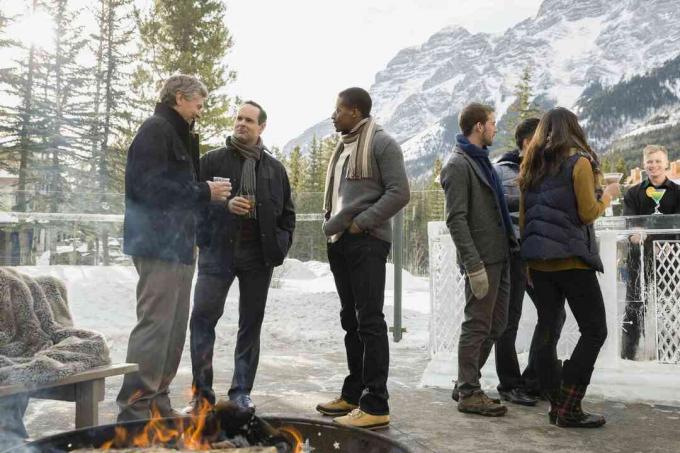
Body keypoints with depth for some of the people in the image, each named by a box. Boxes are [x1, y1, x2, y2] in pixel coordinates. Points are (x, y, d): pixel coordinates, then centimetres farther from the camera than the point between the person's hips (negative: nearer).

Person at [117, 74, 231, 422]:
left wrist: (212, 195, 7)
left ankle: (157, 402, 20)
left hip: (177, 245, 10)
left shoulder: (178, 136, 22)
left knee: (175, 327, 11)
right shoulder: (156, 130, -7)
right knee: (155, 324, -10)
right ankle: (135, 409, -4)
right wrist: (204, 193, -12)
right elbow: (149, 185, -19)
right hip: (159, 245, -10)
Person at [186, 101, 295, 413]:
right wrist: (225, 204, -15)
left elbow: (287, 212, 17)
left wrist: (281, 245, 3)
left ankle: (242, 391, 17)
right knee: (203, 316, -6)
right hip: (218, 251, -2)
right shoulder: (212, 161, 6)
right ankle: (202, 390, 6)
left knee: (251, 322, 6)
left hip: (259, 255, 2)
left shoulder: (275, 169, 13)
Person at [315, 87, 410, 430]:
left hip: (366, 242, -8)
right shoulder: (344, 147, 20)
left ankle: (375, 405, -6)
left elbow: (399, 192, -13)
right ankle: (353, 394, 21)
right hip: (339, 243, 9)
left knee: (369, 321, -9)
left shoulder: (381, 143, -5)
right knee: (351, 320, 12)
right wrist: (331, 226, 11)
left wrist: (360, 223, -16)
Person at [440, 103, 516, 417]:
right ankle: (468, 393, 10)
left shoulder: (482, 160, 19)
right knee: (477, 325, -2)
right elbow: (456, 220, -18)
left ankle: (466, 384, 25)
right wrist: (474, 266, -22)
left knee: (496, 325, 14)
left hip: (499, 256, 10)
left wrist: (511, 243, 17)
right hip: (482, 260, -10)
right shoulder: (458, 165, -11)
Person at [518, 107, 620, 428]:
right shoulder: (578, 161, -4)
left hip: (538, 259, 6)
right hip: (570, 257, -6)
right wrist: (607, 195, 11)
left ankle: (556, 406, 12)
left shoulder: (531, 167, 14)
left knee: (547, 331, 8)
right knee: (594, 330, 1)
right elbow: (588, 213, -8)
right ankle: (569, 408, -4)